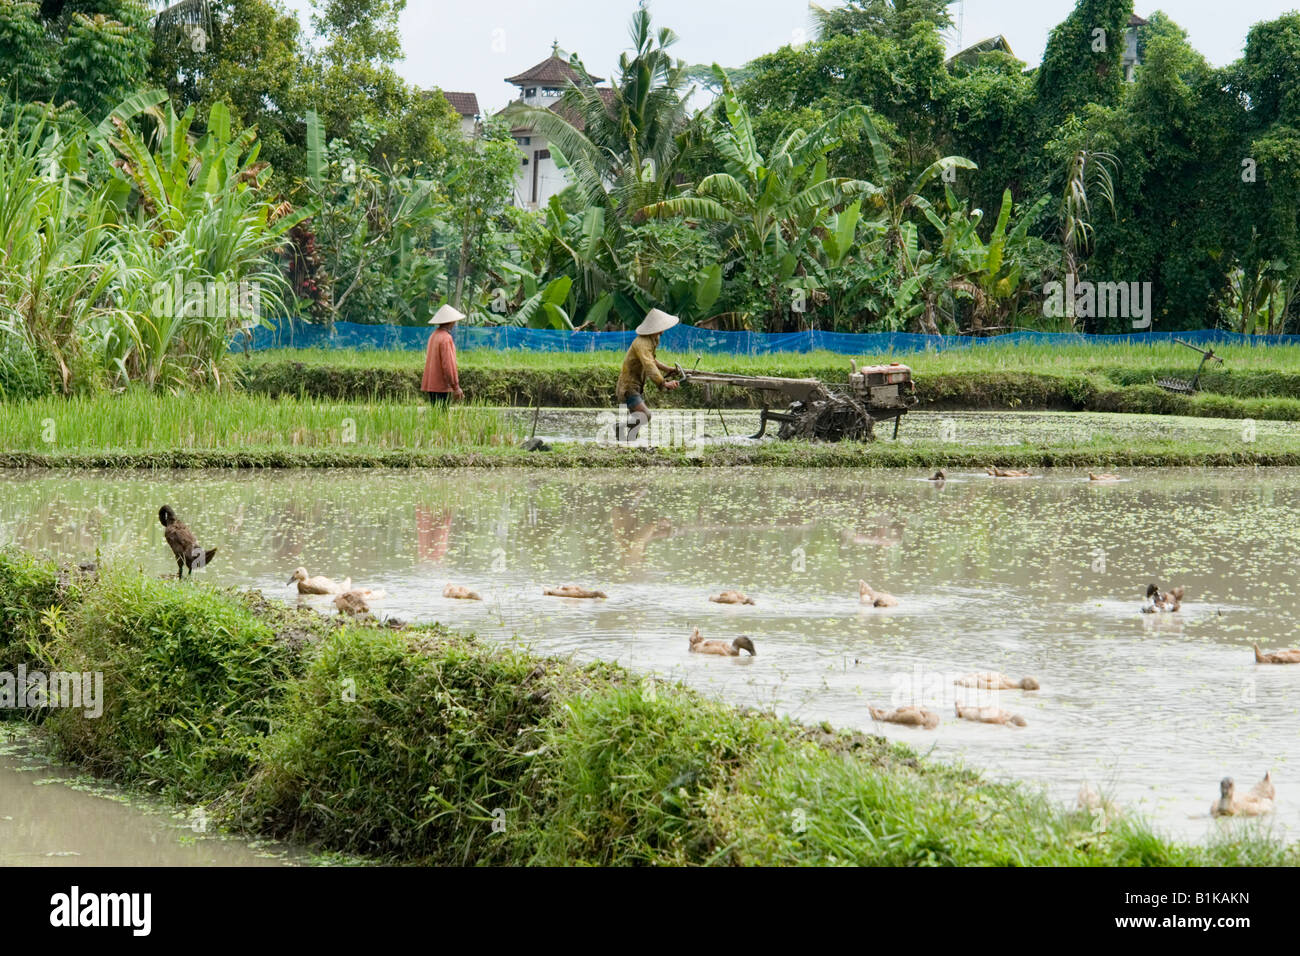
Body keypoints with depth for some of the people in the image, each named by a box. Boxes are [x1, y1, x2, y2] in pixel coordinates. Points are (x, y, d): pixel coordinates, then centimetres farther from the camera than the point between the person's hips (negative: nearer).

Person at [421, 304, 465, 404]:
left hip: (431, 384, 9)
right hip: (441, 386, -9)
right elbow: (448, 364, -18)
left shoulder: (434, 336, 14)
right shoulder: (445, 338, -14)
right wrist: (456, 387, -14)